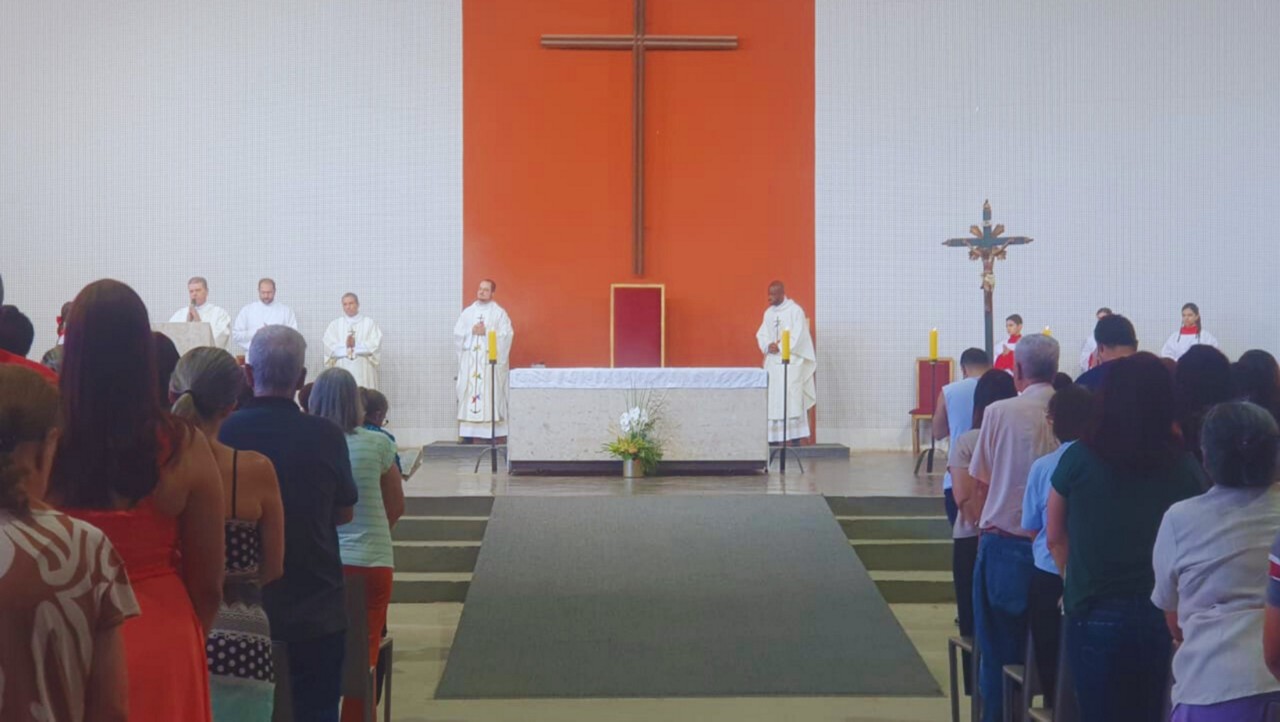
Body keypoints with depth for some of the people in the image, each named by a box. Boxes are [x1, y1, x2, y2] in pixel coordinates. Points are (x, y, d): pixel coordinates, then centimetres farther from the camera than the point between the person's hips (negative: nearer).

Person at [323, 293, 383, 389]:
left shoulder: (369, 323, 8)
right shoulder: (335, 324, 13)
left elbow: (375, 345, -3)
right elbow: (329, 347, 1)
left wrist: (356, 345, -12)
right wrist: (345, 346, -14)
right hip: (342, 373, 1)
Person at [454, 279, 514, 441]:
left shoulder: (499, 313, 5)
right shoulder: (467, 312, 14)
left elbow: (507, 334, -6)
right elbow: (457, 333, 7)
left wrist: (487, 332, -13)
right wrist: (471, 331, -8)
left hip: (491, 360, -3)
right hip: (469, 360, 3)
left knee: (491, 394, -7)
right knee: (468, 393, -2)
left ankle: (491, 434, -7)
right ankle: (468, 435, -1)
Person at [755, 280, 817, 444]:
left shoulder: (795, 311, -4)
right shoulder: (768, 313, 15)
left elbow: (798, 336, -11)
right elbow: (761, 335, 11)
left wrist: (779, 347, -15)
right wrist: (768, 346, -9)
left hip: (791, 361, -6)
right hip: (772, 362, 6)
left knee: (791, 399, -11)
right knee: (772, 400, 1)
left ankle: (795, 437, -11)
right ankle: (774, 437, 2)